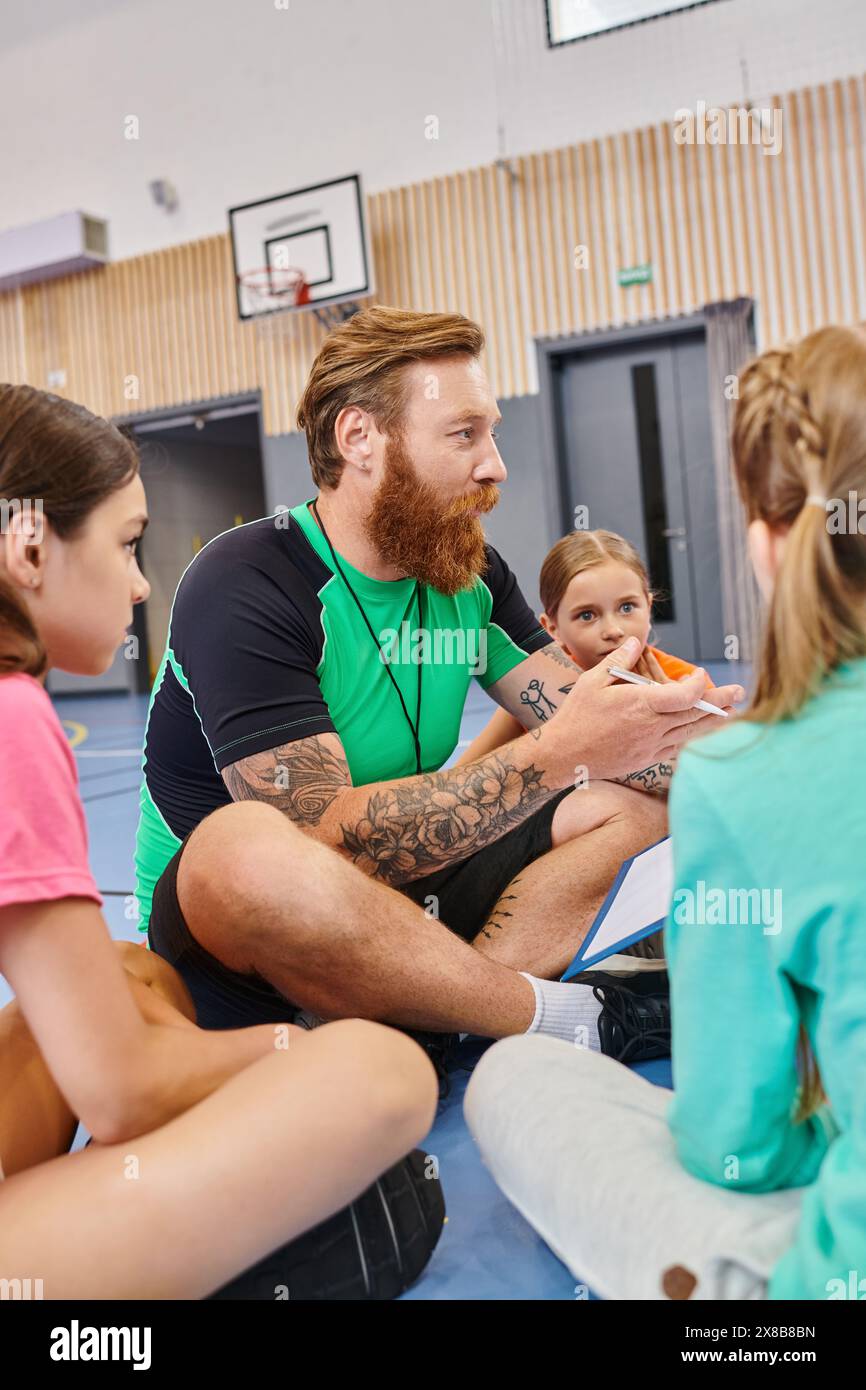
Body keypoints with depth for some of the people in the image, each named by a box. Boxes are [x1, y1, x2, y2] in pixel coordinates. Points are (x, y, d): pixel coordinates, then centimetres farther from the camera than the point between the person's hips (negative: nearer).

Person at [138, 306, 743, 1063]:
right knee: (250, 852, -40)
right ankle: (565, 1017, -18)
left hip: (397, 893, 7)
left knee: (637, 804, -2)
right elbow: (329, 839, -29)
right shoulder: (245, 587, -20)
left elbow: (581, 722, 1)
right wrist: (560, 753, -32)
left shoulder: (471, 574, 3)